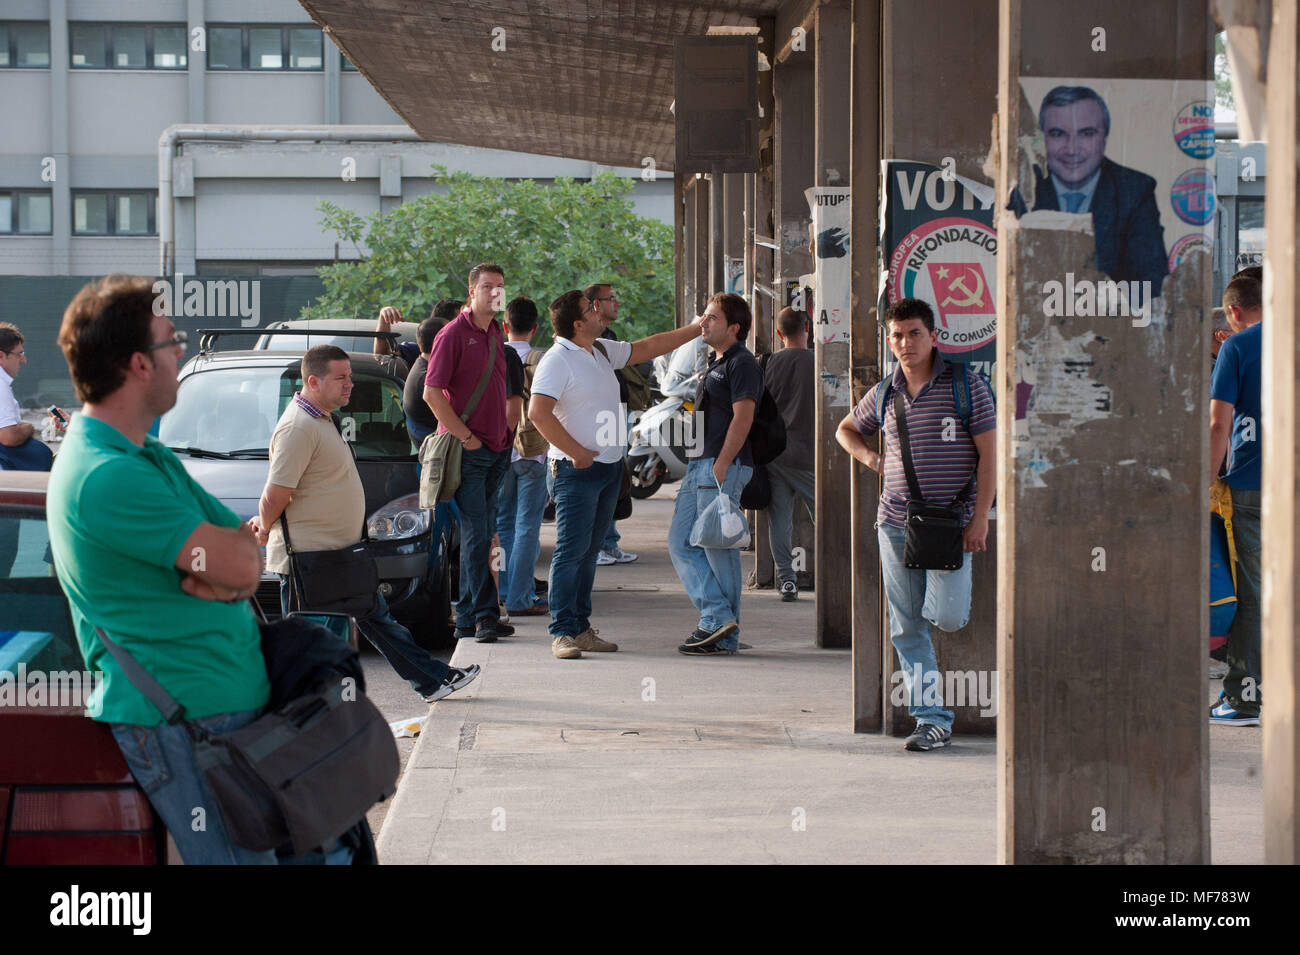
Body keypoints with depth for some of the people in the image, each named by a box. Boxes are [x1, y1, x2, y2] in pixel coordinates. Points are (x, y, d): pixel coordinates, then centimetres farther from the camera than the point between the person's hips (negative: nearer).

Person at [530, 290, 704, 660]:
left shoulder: (602, 351, 13)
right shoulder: (557, 360, -13)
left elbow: (648, 347, 26)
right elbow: (538, 412, -22)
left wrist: (697, 329, 26)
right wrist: (575, 451, -20)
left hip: (609, 467, 9)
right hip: (577, 471, -9)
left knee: (589, 551, 11)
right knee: (571, 552, -9)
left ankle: (581, 628, 15)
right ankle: (562, 632, -7)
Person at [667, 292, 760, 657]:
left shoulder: (742, 363, -10)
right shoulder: (716, 363, 20)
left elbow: (742, 418, -18)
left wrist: (721, 466, -22)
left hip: (723, 466, -10)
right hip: (699, 465, 10)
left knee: (718, 549, -5)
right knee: (681, 544, 4)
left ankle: (725, 635, 1)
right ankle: (717, 615, 3)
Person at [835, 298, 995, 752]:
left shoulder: (966, 385, -3)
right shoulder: (885, 394, 10)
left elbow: (988, 454, -3)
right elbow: (846, 429, 29)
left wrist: (980, 518, -10)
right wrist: (866, 455, 7)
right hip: (896, 522, 4)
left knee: (946, 616, -17)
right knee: (907, 628, 1)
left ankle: (954, 596, 21)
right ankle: (933, 719, 7)